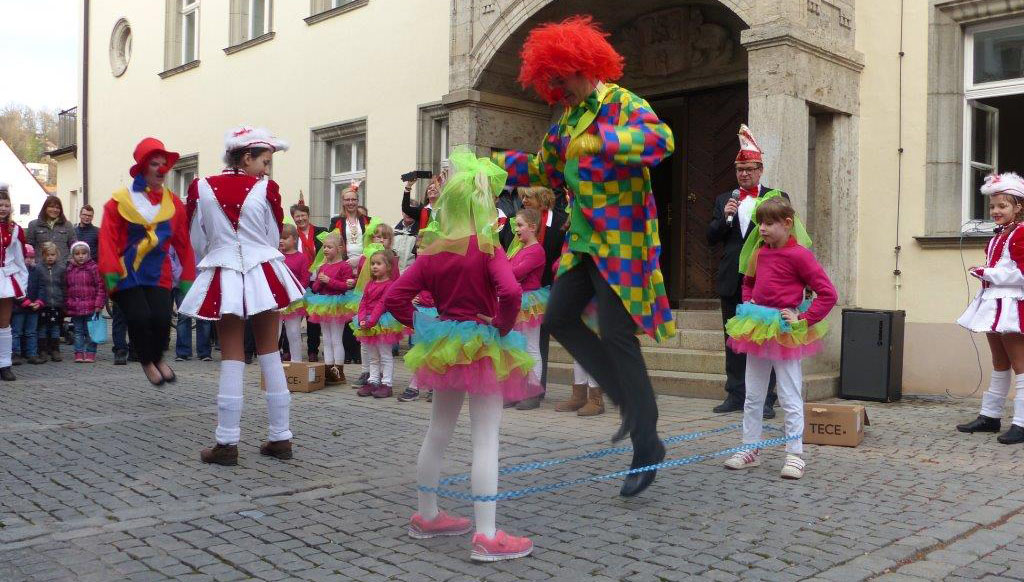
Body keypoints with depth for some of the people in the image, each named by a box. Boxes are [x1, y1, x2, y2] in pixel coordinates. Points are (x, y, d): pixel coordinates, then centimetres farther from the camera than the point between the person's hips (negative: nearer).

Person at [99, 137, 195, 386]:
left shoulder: (173, 203, 5)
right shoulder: (120, 201, -3)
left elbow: (183, 243, 7)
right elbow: (108, 239, -6)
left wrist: (188, 278, 4)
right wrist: (110, 272, -15)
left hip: (159, 273, 2)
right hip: (127, 272, -2)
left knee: (162, 318, -13)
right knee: (139, 317, -16)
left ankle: (158, 358, 20)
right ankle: (146, 362, 15)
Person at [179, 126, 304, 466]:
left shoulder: (201, 188, -1)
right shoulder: (265, 189, -6)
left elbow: (197, 244, 7)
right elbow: (274, 239, 3)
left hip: (222, 278, 1)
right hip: (263, 275, 0)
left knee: (231, 359, 5)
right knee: (270, 354, 8)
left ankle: (227, 443, 5)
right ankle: (280, 438, 13)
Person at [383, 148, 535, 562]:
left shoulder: (430, 251, 2)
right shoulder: (488, 249, -13)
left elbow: (394, 298, -2)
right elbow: (511, 293, -28)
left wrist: (419, 326, 7)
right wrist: (503, 327, -13)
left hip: (443, 344, 6)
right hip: (484, 348, -6)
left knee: (437, 432, 18)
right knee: (486, 439, -2)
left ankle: (426, 515, 32)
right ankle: (486, 536, -1)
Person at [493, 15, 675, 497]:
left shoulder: (621, 104, -10)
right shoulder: (567, 119, 15)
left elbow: (661, 139, -30)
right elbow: (544, 171, 29)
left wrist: (601, 142, -35)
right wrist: (495, 162, 23)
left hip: (620, 241, -9)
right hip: (584, 242, 9)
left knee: (616, 334, -10)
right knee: (560, 319, 7)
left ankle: (647, 444, 3)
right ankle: (630, 402, 18)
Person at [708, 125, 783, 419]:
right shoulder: (724, 200, 14)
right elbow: (711, 238, 7)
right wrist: (725, 217, -9)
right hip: (732, 281, 4)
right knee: (733, 340, 8)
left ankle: (766, 399, 2)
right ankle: (735, 395, 15)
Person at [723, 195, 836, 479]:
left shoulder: (799, 255, -12)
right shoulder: (759, 252, 8)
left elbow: (827, 293, -13)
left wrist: (804, 319, -16)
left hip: (785, 333, -7)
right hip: (757, 329, 7)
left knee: (790, 397, 1)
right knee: (752, 396, 13)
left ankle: (795, 454, 10)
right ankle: (750, 449, 23)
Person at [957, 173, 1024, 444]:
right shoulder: (999, 235, 17)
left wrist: (988, 273, -17)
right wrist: (984, 273, 10)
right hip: (993, 303, 10)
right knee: (999, 364, 16)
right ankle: (990, 416, 24)